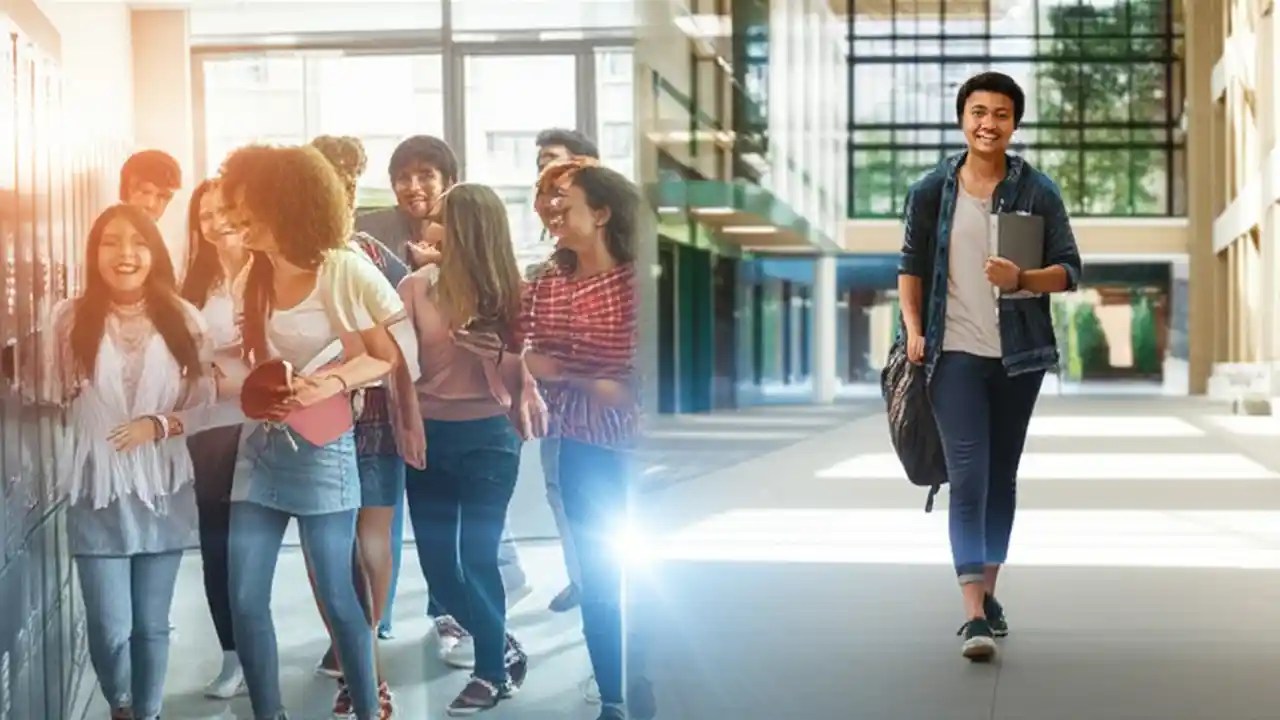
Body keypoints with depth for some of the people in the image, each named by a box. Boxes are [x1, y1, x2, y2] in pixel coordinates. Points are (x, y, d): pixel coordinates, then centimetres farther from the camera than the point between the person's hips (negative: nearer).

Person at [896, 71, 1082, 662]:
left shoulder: (1037, 191, 0)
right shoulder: (932, 190, 1)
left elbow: (1069, 270, -1)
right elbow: (911, 265, 10)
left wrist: (1021, 279, -20)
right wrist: (913, 330, -2)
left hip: (1018, 353, 2)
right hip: (954, 353, -2)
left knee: (1002, 474, 12)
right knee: (967, 473, -12)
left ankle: (988, 592, 27)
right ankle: (974, 615, -16)